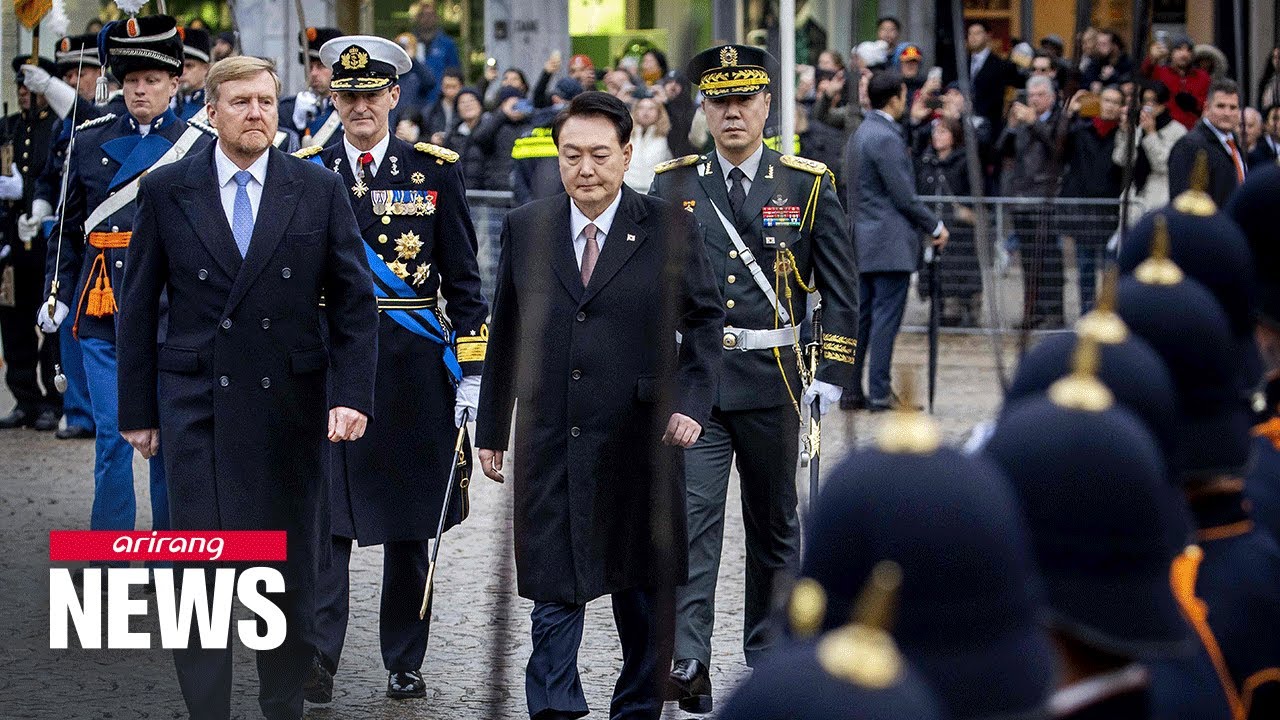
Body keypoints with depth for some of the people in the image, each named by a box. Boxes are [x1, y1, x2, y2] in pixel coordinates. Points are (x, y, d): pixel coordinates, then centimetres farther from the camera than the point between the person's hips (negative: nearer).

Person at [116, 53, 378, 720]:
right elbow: (138, 307, 6)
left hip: (289, 404, 1)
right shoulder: (167, 190, 2)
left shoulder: (318, 189, 3)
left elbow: (353, 301, 3)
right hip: (196, 402, -1)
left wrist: (351, 393, -7)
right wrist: (137, 409, 4)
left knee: (290, 570, 8)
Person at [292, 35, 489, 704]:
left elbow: (463, 281, 4)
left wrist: (471, 373, -2)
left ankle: (404, 663, 17)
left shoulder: (435, 171, 3)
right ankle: (318, 656, -12)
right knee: (326, 520, -9)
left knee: (408, 526, 7)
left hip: (412, 373, 0)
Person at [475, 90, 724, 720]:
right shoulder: (525, 229, 5)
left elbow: (705, 321, 5)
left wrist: (691, 402, -9)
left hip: (639, 440, -1)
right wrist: (491, 429, 10)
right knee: (553, 586, -2)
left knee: (642, 588, 10)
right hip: (549, 443, 1)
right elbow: (505, 335, 11)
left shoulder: (668, 228, -1)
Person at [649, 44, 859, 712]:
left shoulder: (808, 185, 2)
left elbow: (841, 288, 4)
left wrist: (833, 373, -2)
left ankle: (770, 655, 23)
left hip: (772, 380, 1)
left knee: (774, 525, 11)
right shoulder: (672, 184, 4)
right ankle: (688, 663, -19)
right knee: (692, 520, -12)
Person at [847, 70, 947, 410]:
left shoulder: (860, 135, 14)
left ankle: (850, 390, 12)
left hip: (863, 240, 10)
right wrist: (936, 227, -5)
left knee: (861, 316, 10)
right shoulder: (886, 138, -16)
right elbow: (904, 197, -17)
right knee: (886, 317, -6)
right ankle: (879, 392, -5)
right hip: (890, 242, -9)